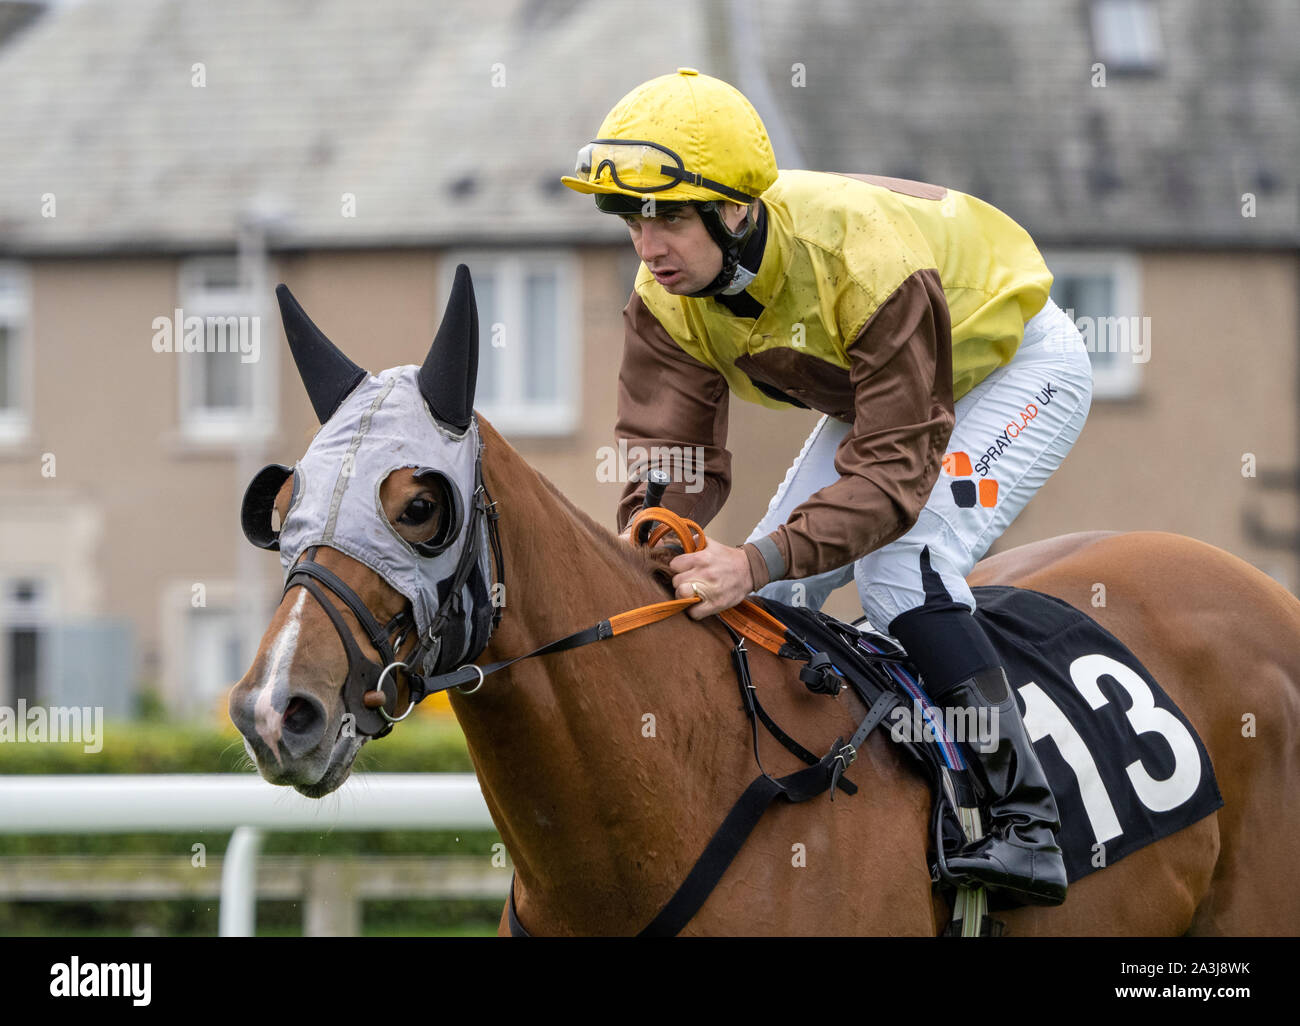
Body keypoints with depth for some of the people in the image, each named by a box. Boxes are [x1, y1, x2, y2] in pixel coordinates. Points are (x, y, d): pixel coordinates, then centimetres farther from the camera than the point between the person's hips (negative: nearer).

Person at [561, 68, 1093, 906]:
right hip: (877, 389, 8)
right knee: (764, 595, -2)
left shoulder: (866, 262, -42)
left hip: (1016, 363, -7)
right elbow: (671, 459, -20)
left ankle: (1027, 825, -26)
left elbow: (898, 468, -43)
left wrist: (762, 560, -55)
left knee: (900, 570, -27)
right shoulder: (667, 299, -21)